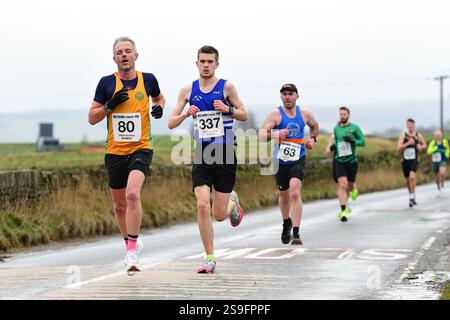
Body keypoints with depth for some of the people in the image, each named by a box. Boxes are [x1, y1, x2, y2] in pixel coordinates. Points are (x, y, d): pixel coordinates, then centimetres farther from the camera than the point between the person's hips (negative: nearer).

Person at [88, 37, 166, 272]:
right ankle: (131, 244, 38)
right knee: (119, 205, 12)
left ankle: (133, 251, -21)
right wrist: (110, 105, -14)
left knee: (132, 193, -26)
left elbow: (159, 98, 24)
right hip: (115, 152, 2)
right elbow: (92, 118, 3)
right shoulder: (107, 83, 0)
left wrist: (159, 108, 1)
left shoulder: (148, 80, 1)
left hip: (141, 149, -2)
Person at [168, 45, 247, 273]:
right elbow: (171, 123, 8)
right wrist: (186, 114, -12)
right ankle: (209, 259, -5)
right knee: (202, 205, -15)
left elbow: (244, 116, 6)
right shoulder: (188, 90, 6)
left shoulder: (226, 87, 0)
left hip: (225, 154, -2)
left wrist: (228, 109, -13)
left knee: (219, 215, 2)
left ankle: (232, 202, 40)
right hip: (202, 156, 2)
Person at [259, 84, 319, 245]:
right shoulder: (276, 114, -6)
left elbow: (315, 126, 27)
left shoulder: (304, 114, 4)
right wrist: (275, 134, -33)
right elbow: (261, 135, -14)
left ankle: (296, 233, -22)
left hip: (297, 160, 0)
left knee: (295, 193, -19)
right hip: (280, 160, 0)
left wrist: (313, 138, 8)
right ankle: (287, 224, 44)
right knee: (283, 195, 15)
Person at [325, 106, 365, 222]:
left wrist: (352, 140, -19)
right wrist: (332, 146, 6)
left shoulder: (354, 128, -1)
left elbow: (363, 142, -2)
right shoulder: (336, 128, 7)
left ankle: (353, 190, 53)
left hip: (351, 160, -1)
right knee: (342, 184, -15)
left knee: (350, 184, 13)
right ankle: (344, 210, -17)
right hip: (339, 161, 1)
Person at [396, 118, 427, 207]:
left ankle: (412, 197, -18)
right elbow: (399, 148, -11)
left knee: (412, 177, -25)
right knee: (408, 180, 12)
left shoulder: (418, 136, 2)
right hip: (405, 161, 2)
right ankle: (412, 197, 33)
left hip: (414, 161, -2)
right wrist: (408, 143, -23)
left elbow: (425, 145, 19)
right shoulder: (403, 135, -1)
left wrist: (421, 147, -4)